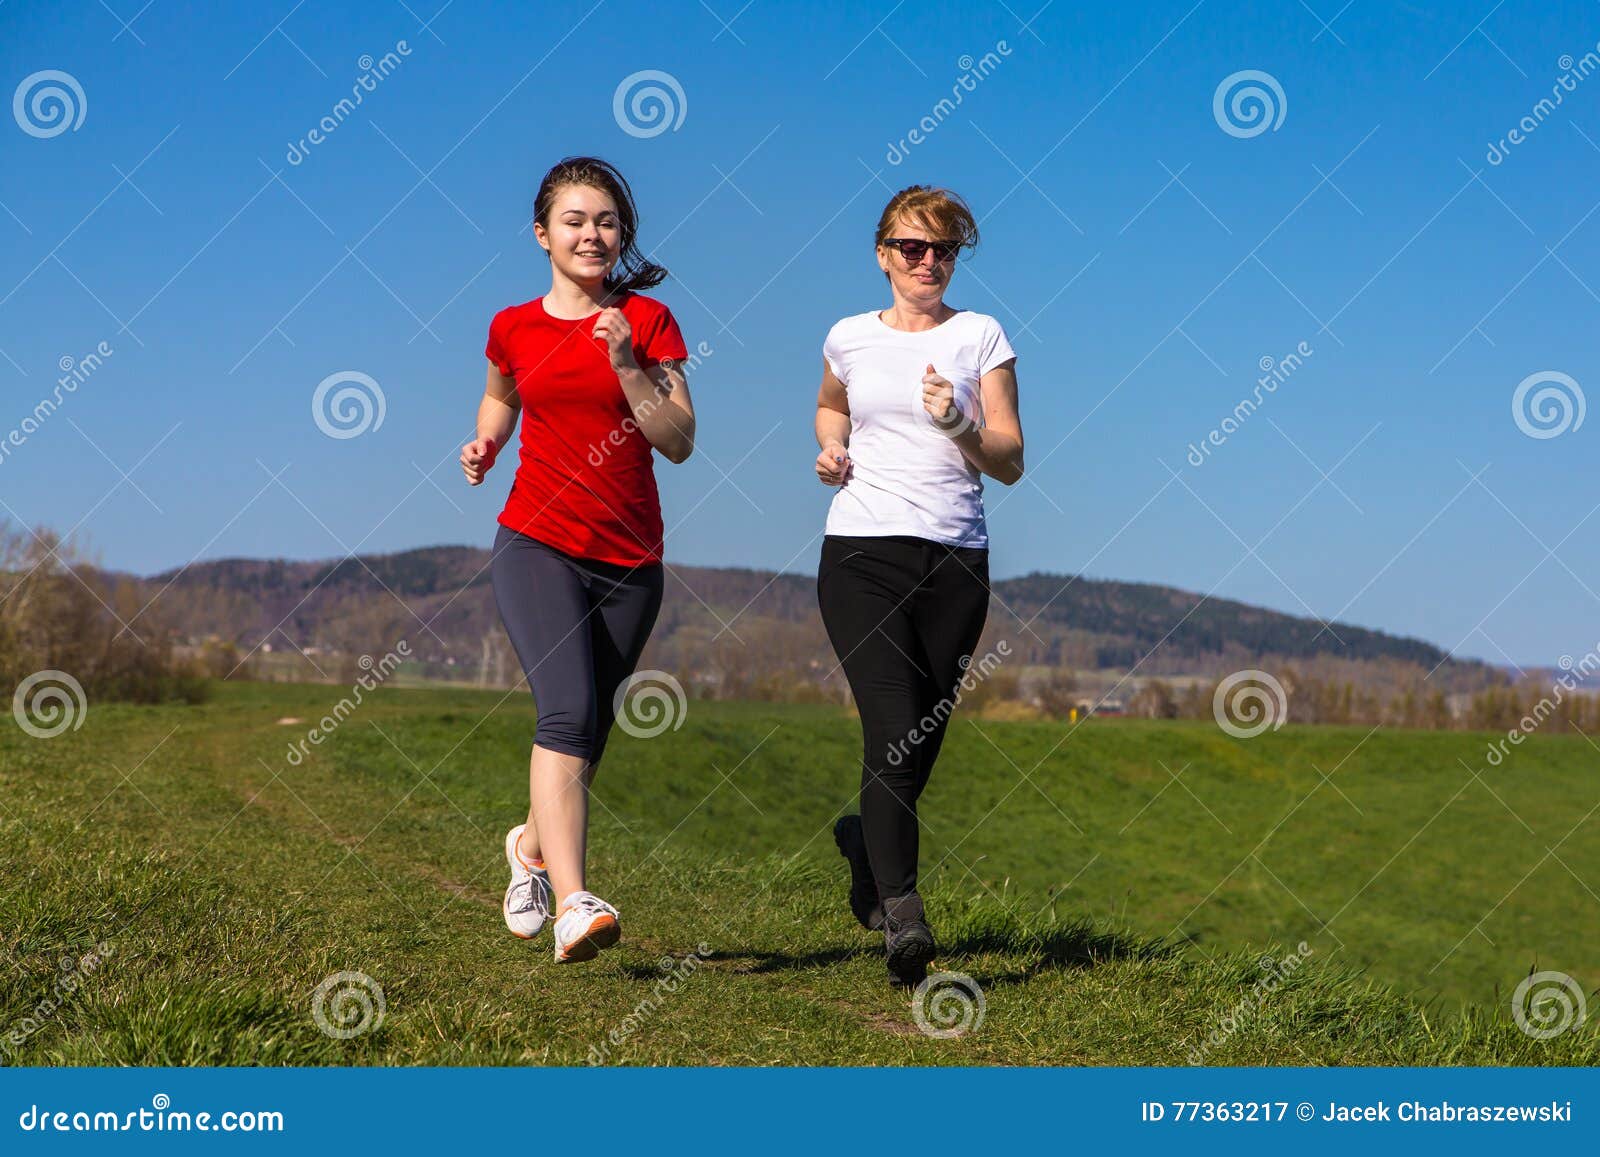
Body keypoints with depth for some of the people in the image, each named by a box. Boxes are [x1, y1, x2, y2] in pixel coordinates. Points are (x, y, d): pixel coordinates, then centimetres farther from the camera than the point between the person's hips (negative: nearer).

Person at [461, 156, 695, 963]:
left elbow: (679, 443, -4)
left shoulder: (647, 320, 3)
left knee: (590, 729, 9)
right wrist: (485, 445, 9)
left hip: (629, 560, 2)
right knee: (568, 709, -22)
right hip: (538, 544, -2)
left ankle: (532, 845, 40)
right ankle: (574, 904, -29)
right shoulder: (515, 329, 6)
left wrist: (627, 366, -15)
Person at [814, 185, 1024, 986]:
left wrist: (959, 423, -14)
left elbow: (1011, 463, 4)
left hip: (955, 559, 1)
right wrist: (829, 449, 12)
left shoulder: (981, 336, 7)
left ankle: (866, 841, 38)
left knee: (922, 741, 7)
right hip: (862, 552, -1)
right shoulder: (849, 338, 11)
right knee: (894, 732, -18)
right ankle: (901, 918, -23)